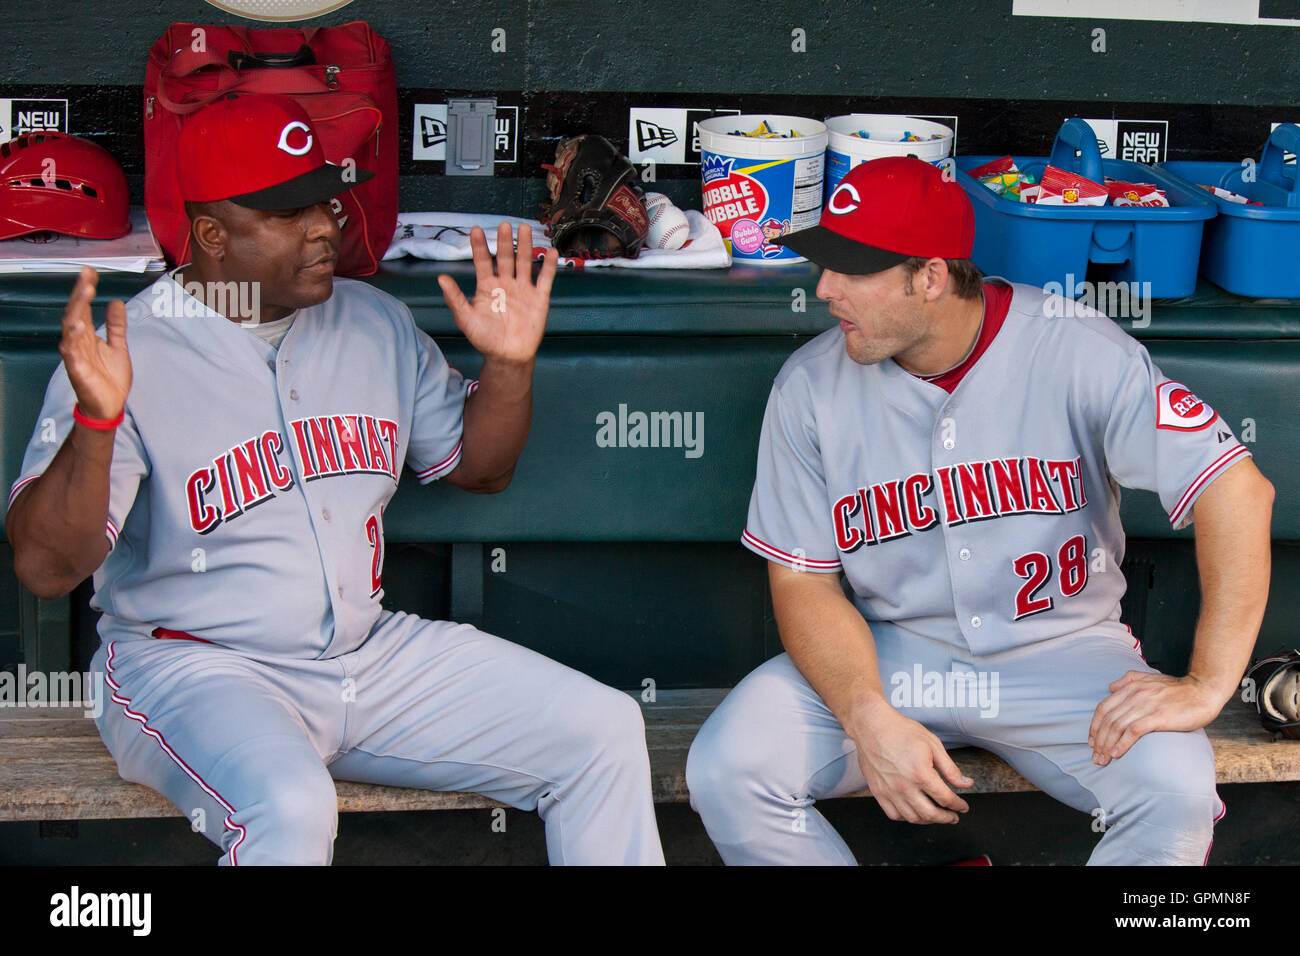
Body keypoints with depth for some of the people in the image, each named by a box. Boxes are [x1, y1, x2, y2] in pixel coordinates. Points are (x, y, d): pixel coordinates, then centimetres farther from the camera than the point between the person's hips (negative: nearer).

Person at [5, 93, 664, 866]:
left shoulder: (374, 320, 9)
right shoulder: (131, 356, -12)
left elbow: (480, 468, 19)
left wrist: (509, 362, 0)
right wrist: (96, 421, -35)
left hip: (371, 651, 6)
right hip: (194, 666, -6)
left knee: (604, 730, -5)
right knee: (289, 804, -38)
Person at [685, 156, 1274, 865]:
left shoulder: (1078, 352, -14)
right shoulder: (810, 385, -6)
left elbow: (1237, 490, -18)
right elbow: (803, 581, -4)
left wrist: (1207, 686, -25)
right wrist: (871, 719, -22)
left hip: (1058, 649, -2)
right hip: (884, 656, 2)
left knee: (1175, 792, -29)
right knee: (725, 773, -21)